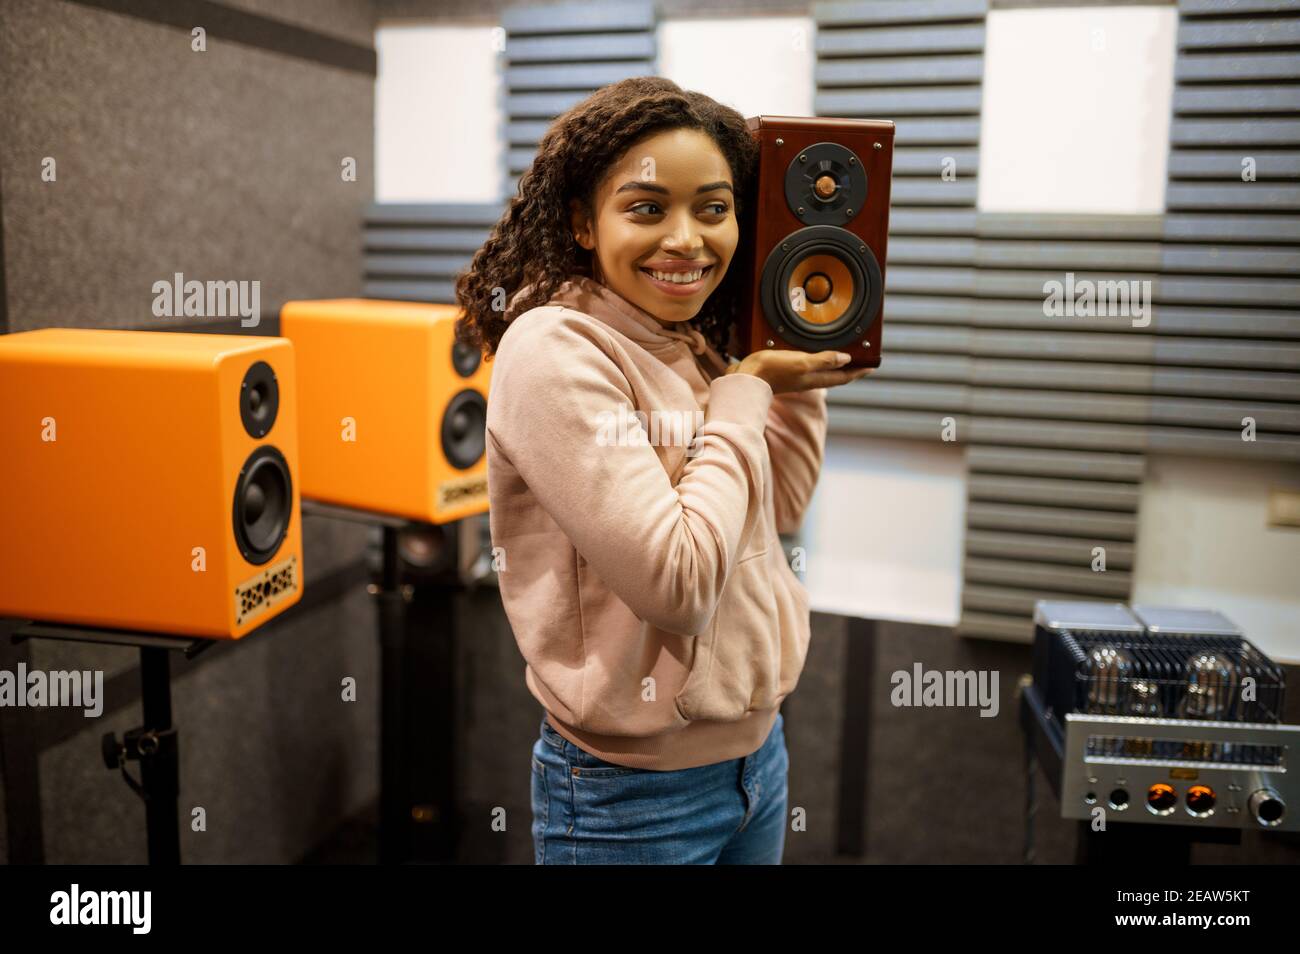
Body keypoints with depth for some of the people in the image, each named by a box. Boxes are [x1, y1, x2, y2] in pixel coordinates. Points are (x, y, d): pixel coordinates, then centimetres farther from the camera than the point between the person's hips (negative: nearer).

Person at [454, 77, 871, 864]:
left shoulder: (693, 351, 3)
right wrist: (747, 393, -16)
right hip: (635, 791, -7)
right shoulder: (554, 351, -21)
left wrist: (801, 372, 4)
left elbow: (778, 512, 13)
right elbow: (677, 583, -26)